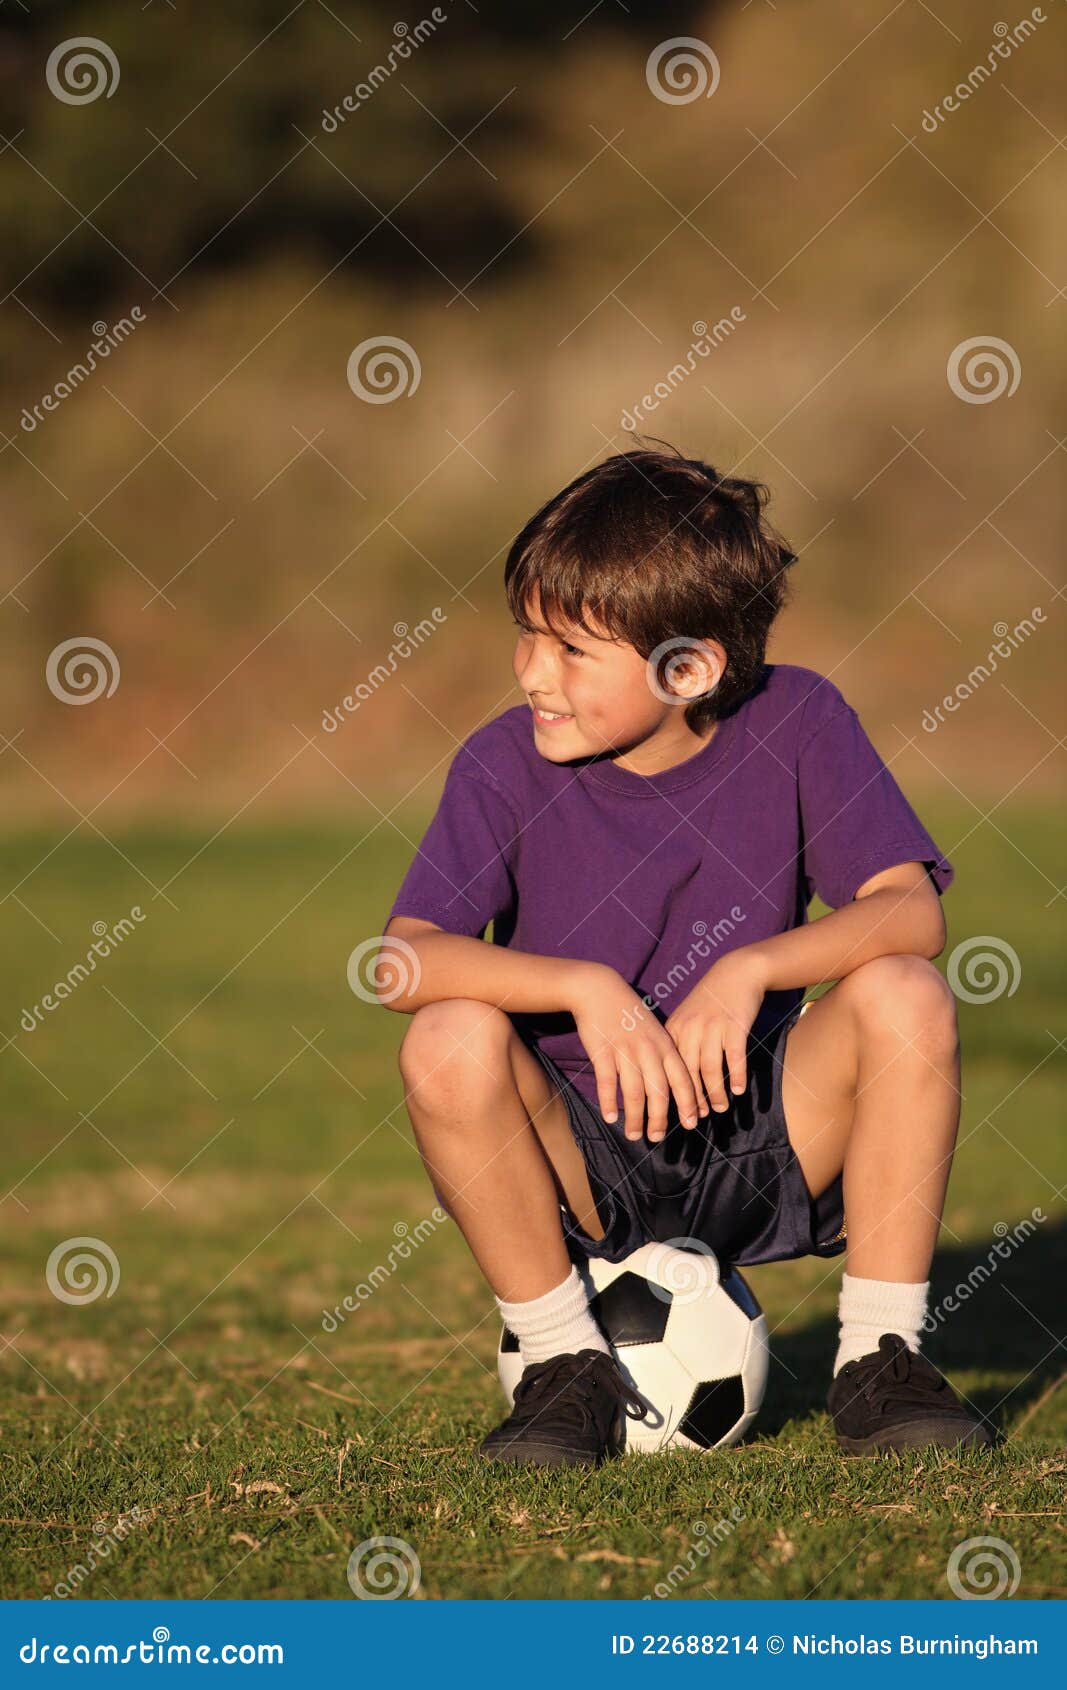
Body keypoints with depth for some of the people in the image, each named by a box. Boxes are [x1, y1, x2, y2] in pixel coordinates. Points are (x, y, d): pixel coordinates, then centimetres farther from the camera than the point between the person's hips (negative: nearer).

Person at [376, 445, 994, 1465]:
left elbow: (910, 911, -16)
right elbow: (402, 960, -21)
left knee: (904, 998, -24)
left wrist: (749, 970, -31)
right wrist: (587, 990, -34)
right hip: (582, 1164, -1)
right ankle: (565, 1366, -11)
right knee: (451, 1042, -30)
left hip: (753, 1138, 1)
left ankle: (879, 1359, -12)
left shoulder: (794, 724, -7)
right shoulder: (506, 764, -10)